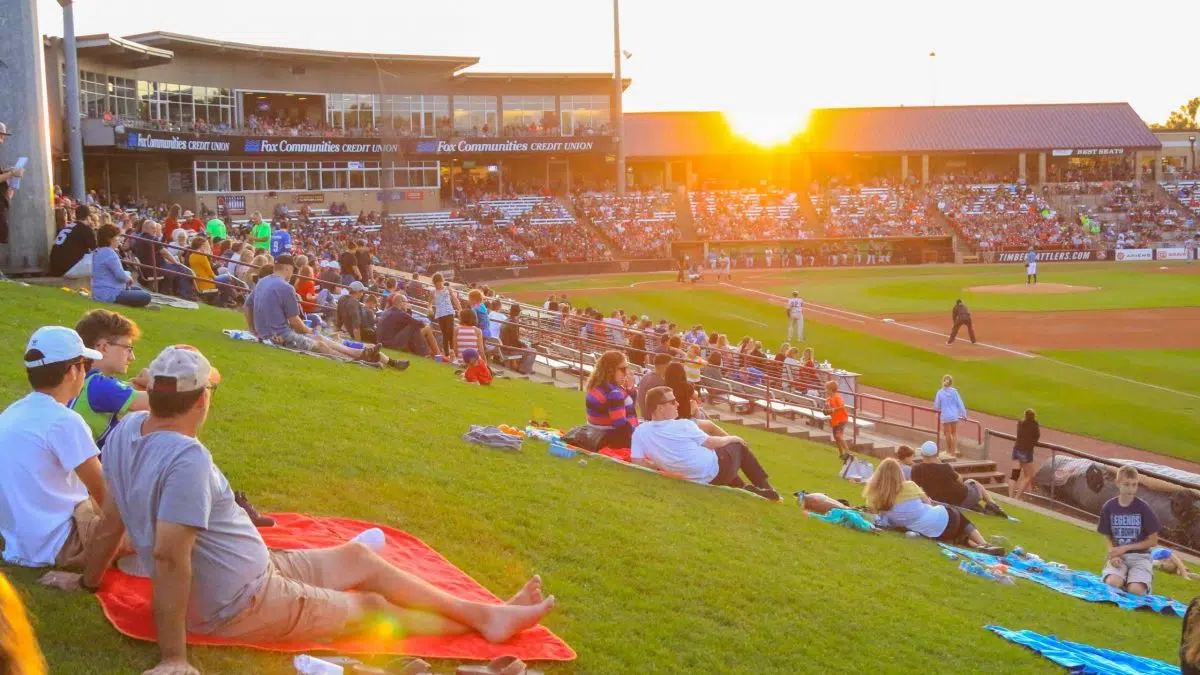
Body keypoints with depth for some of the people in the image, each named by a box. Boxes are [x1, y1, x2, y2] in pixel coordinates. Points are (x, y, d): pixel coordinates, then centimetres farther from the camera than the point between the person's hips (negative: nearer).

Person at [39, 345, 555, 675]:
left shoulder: (127, 431, -6)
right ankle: (480, 621, 34)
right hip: (245, 605, -9)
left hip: (242, 573, 9)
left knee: (359, 556, 18)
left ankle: (485, 615, 28)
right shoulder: (187, 457, -33)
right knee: (373, 606, 11)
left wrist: (87, 581, 19)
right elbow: (169, 554, -37)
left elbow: (113, 520, 4)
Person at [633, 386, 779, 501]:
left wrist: (660, 465, 3)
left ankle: (745, 488, 31)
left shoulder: (640, 431, -12)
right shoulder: (682, 426, -22)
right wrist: (732, 438, 7)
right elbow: (712, 442, -12)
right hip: (716, 470, -6)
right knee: (740, 446, 20)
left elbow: (637, 461, -15)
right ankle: (765, 488, 29)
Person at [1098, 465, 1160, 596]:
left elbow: (1153, 541, -3)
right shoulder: (1108, 507, -1)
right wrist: (1113, 553, -13)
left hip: (1140, 556, -1)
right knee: (1111, 584, -29)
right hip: (1118, 556, 1)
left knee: (1135, 590, -26)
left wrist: (1125, 548, -10)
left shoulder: (1143, 508, -8)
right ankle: (1124, 577, 6)